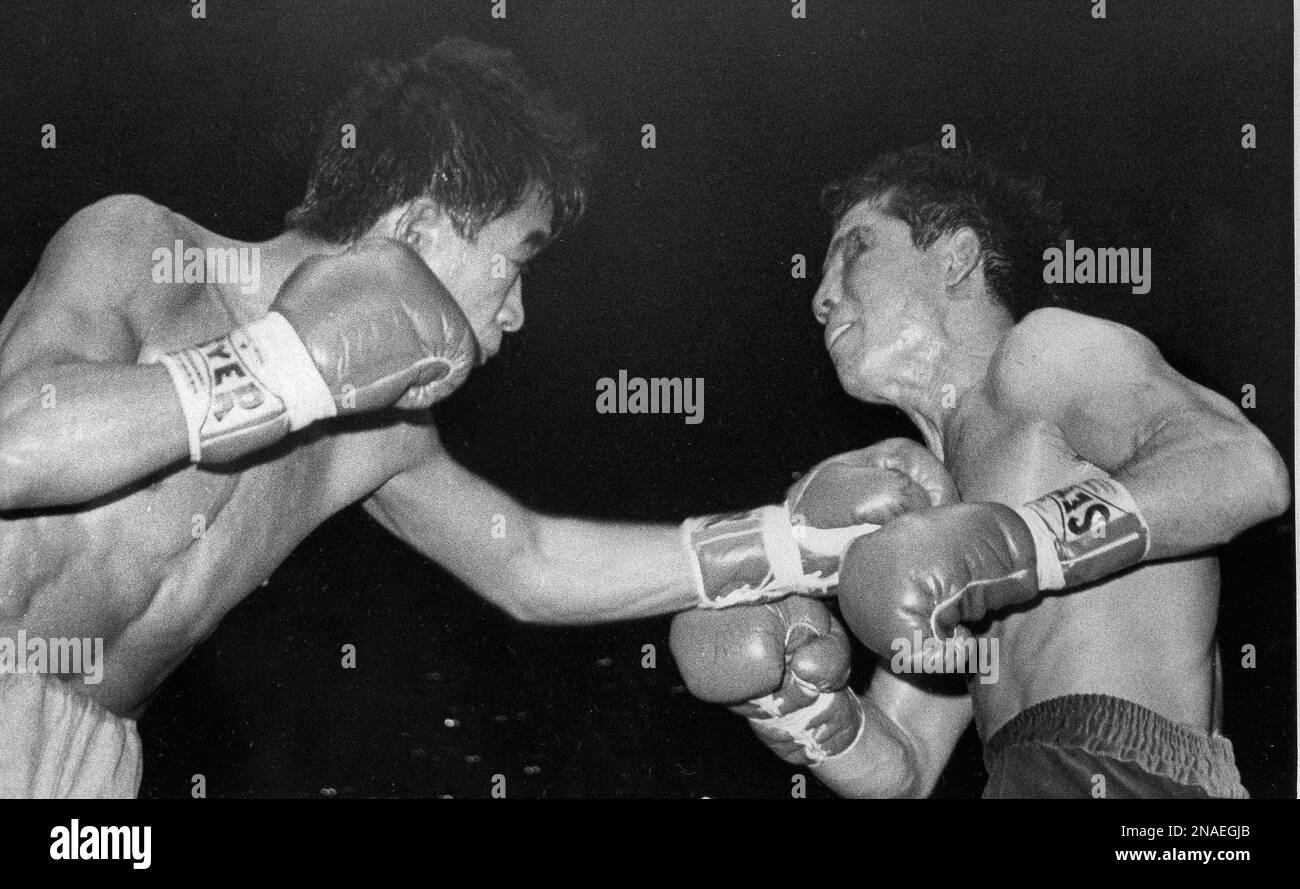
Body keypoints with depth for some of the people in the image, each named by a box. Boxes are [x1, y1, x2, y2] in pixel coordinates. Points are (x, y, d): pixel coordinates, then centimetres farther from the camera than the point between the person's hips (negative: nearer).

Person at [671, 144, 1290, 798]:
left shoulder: (1043, 347, 4)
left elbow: (1246, 471, -15)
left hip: (1115, 773, -6)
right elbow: (899, 772, 15)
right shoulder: (943, 509, 24)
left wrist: (1019, 540, -25)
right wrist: (790, 701, -2)